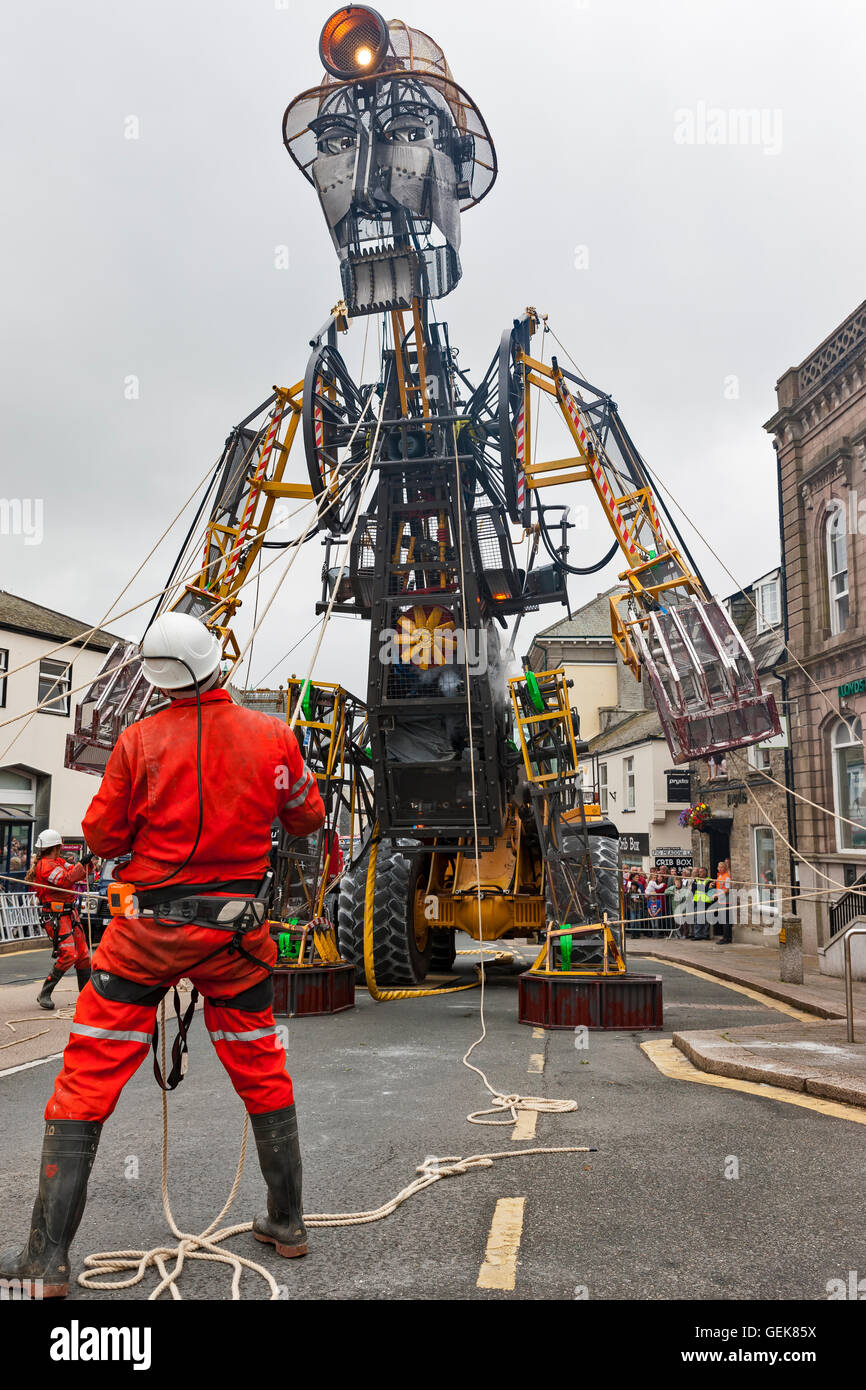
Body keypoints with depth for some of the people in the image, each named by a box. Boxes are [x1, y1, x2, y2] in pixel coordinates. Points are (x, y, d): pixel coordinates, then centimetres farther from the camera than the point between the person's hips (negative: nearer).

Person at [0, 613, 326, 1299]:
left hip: (148, 931, -2)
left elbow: (102, 836, -2)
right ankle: (287, 1221, 30)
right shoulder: (273, 736, -6)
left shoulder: (140, 741, -11)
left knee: (88, 1079, 7)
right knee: (262, 1072, 18)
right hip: (239, 932, 3)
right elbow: (308, 817, 7)